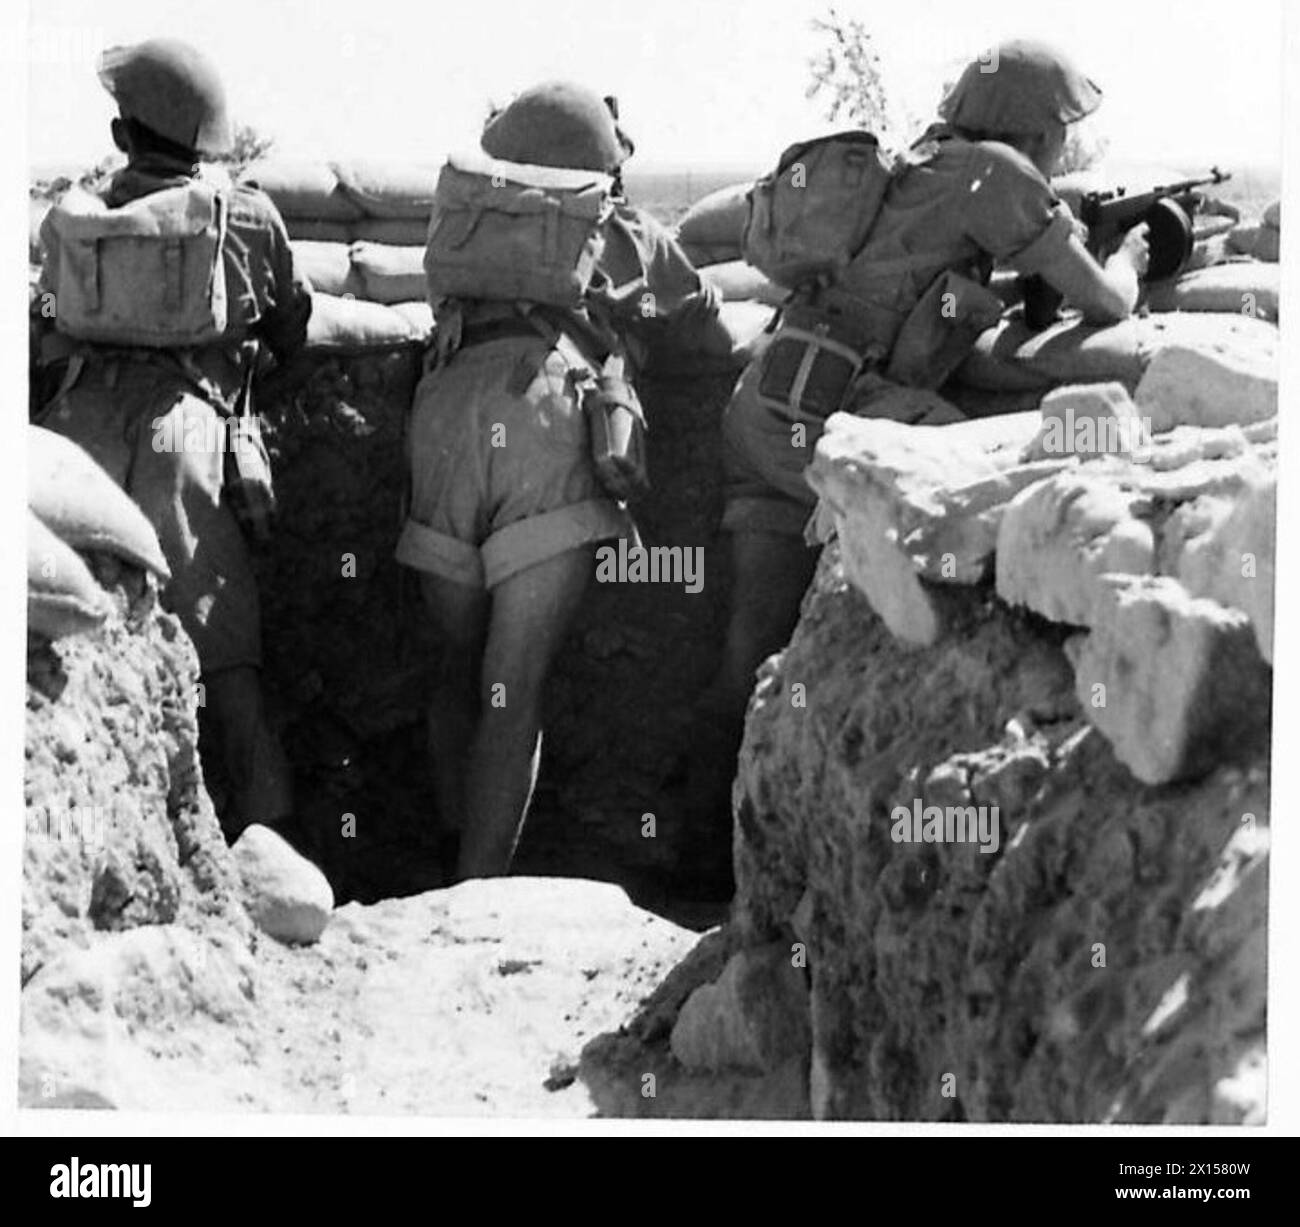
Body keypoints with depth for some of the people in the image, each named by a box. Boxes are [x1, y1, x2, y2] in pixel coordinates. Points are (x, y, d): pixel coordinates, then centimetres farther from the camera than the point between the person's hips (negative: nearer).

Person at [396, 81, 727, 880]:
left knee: (462, 666, 13)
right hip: (547, 409, -3)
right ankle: (480, 892, -16)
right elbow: (715, 335, 37)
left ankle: (453, 860, 10)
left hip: (446, 404, 3)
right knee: (514, 686, -8)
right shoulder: (634, 238, 28)